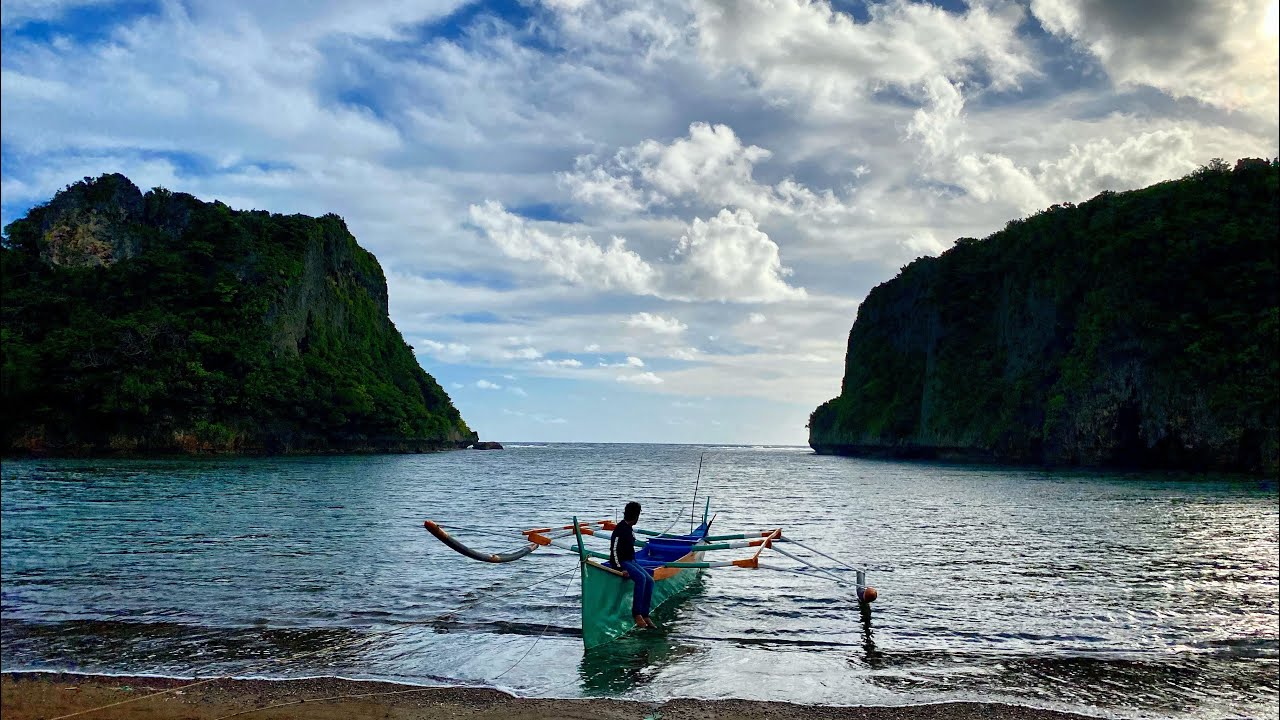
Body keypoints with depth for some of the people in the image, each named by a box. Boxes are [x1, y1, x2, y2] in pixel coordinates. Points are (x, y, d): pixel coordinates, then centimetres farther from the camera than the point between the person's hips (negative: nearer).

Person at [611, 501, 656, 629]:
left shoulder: (630, 529, 14)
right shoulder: (620, 528, -14)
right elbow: (614, 549, -18)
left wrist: (635, 564, 18)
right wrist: (620, 568, -23)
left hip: (631, 561, 9)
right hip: (621, 562, -9)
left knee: (649, 581, -7)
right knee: (641, 578, -29)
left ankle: (645, 615, -6)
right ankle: (637, 614, -27)